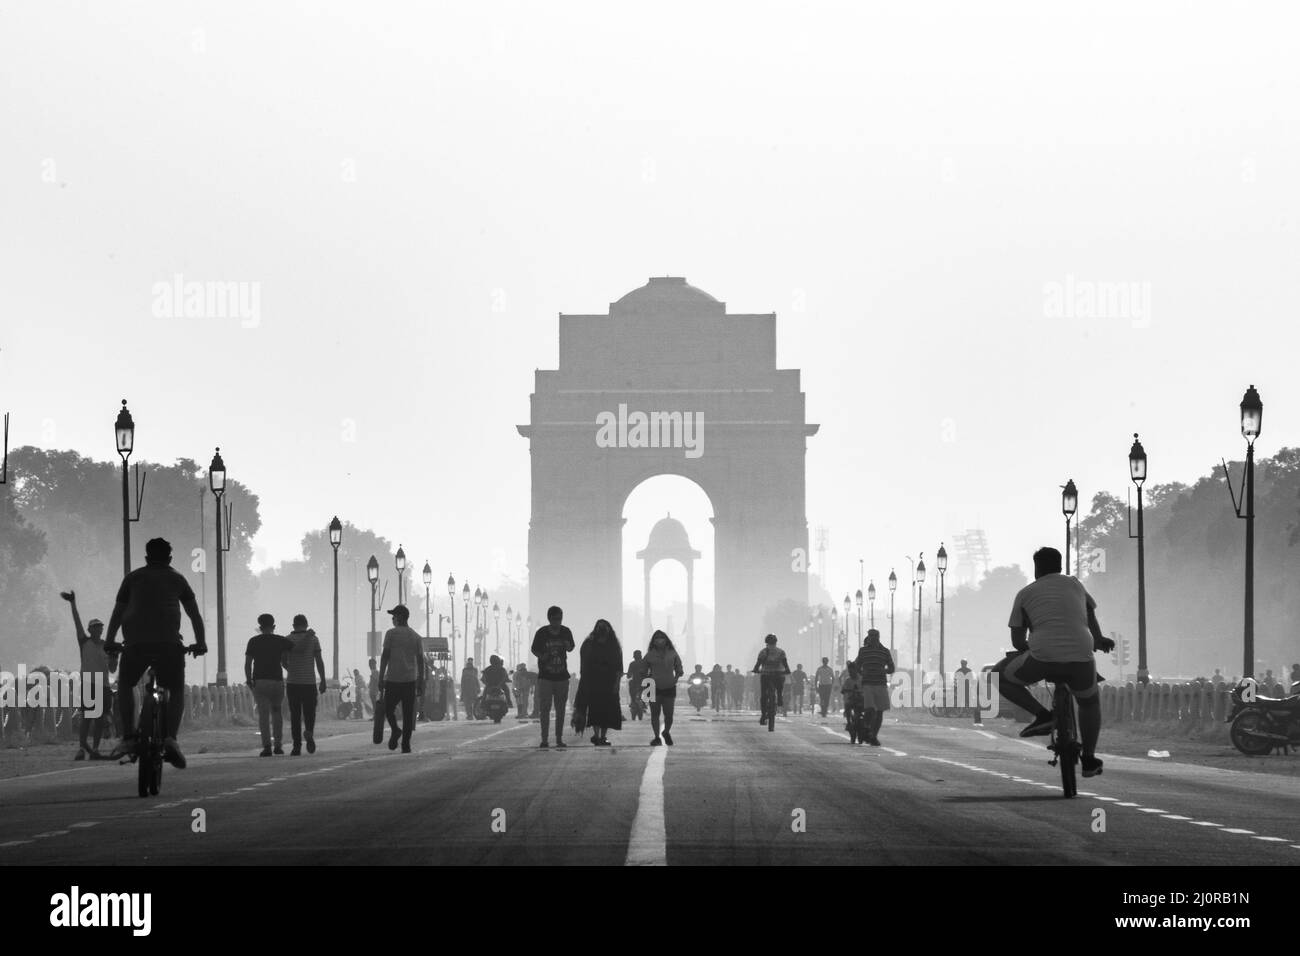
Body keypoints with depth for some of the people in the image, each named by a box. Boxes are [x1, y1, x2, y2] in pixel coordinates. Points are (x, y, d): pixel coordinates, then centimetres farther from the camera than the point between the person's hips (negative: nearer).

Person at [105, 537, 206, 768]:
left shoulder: (133, 577, 22)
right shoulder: (177, 578, 23)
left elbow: (117, 612, 24)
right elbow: (194, 613, 23)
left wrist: (109, 642, 33)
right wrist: (201, 643, 30)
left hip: (135, 643, 0)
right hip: (169, 643, 0)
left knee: (124, 685, 22)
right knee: (177, 691, 12)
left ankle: (128, 738, 9)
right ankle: (170, 738, -11)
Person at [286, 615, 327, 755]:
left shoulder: (287, 640, 1)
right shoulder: (314, 639, 0)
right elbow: (319, 661, -4)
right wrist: (323, 681, 0)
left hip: (292, 683, 0)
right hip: (309, 682, 0)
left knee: (295, 716, 5)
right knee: (309, 713, 10)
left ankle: (297, 747, -2)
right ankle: (309, 732, -21)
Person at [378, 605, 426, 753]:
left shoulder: (392, 633, -2)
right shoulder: (415, 636, 11)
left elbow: (385, 656, -6)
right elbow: (420, 660, 11)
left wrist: (381, 678, -4)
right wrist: (421, 683, 15)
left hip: (393, 679, -3)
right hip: (410, 679, 3)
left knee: (389, 708, 9)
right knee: (408, 713, 4)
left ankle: (395, 729, -17)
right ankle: (406, 744, 0)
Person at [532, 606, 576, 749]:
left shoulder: (566, 632, 0)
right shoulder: (542, 633, -7)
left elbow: (571, 648, 15)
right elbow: (534, 649, 5)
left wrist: (568, 646, -9)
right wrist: (542, 656, -16)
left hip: (562, 676, 3)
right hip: (545, 676, -3)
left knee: (560, 709, 6)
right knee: (545, 708, -6)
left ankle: (559, 739, 11)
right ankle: (545, 739, -3)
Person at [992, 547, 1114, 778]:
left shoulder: (1025, 594, 13)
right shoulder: (1074, 584, 21)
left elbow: (1017, 640, 13)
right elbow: (1091, 615, 39)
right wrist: (1099, 640, 54)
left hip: (1042, 659, -3)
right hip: (1080, 659, 3)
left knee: (998, 675, 21)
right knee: (1090, 702, 33)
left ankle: (1042, 715, 7)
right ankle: (1089, 760, 33)